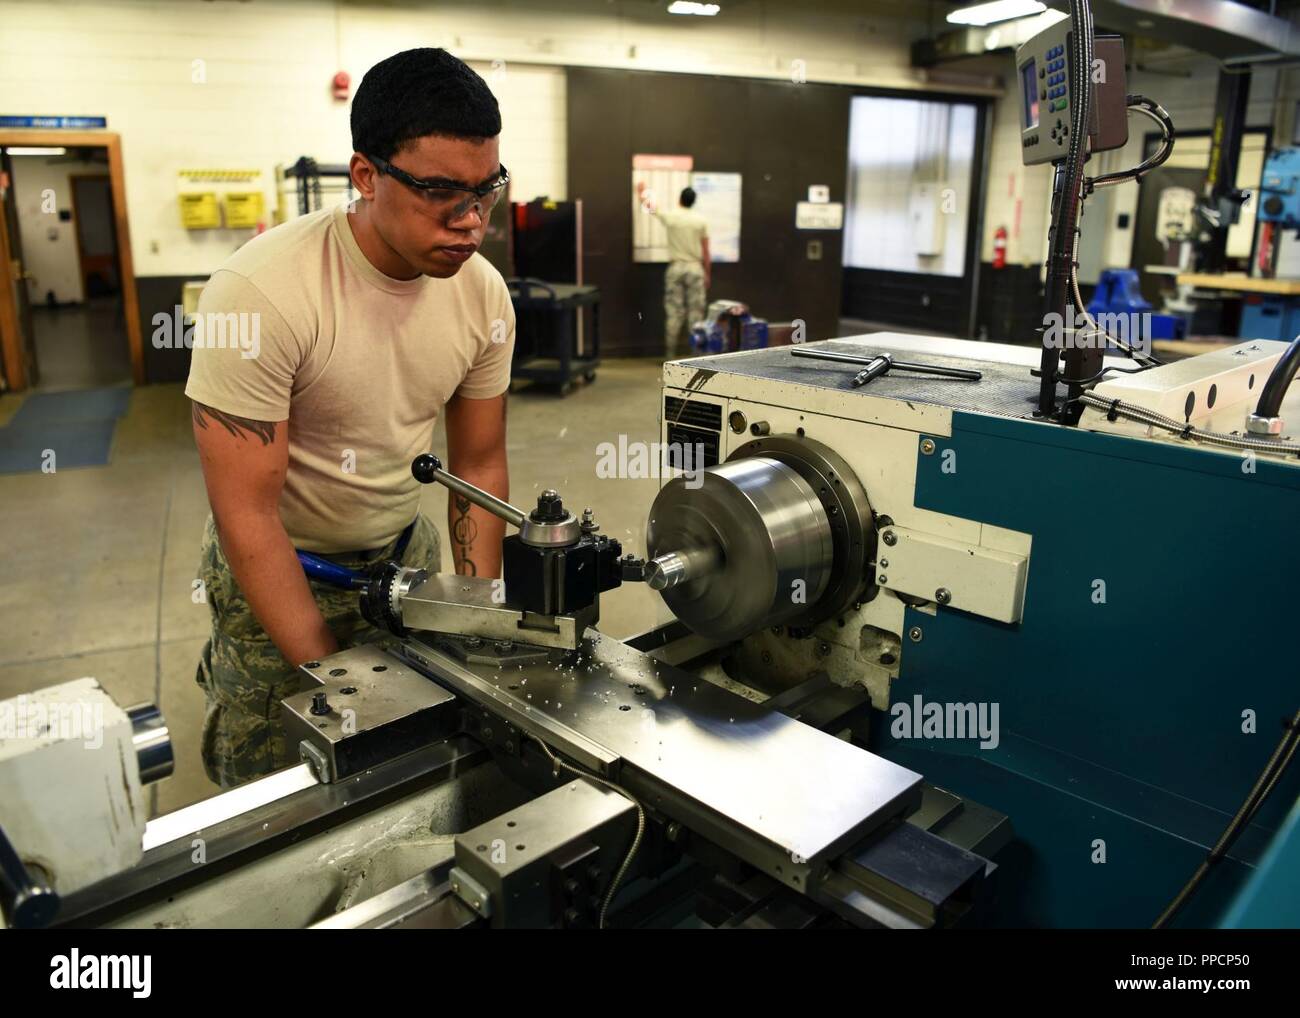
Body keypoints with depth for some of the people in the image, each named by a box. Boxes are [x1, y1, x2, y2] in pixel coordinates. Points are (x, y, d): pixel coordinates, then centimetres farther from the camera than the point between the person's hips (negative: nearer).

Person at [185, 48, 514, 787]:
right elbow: (247, 515, -23)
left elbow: (479, 464, 0)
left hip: (406, 552, 4)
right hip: (277, 564, -4)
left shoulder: (483, 292, -10)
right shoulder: (262, 291, -27)